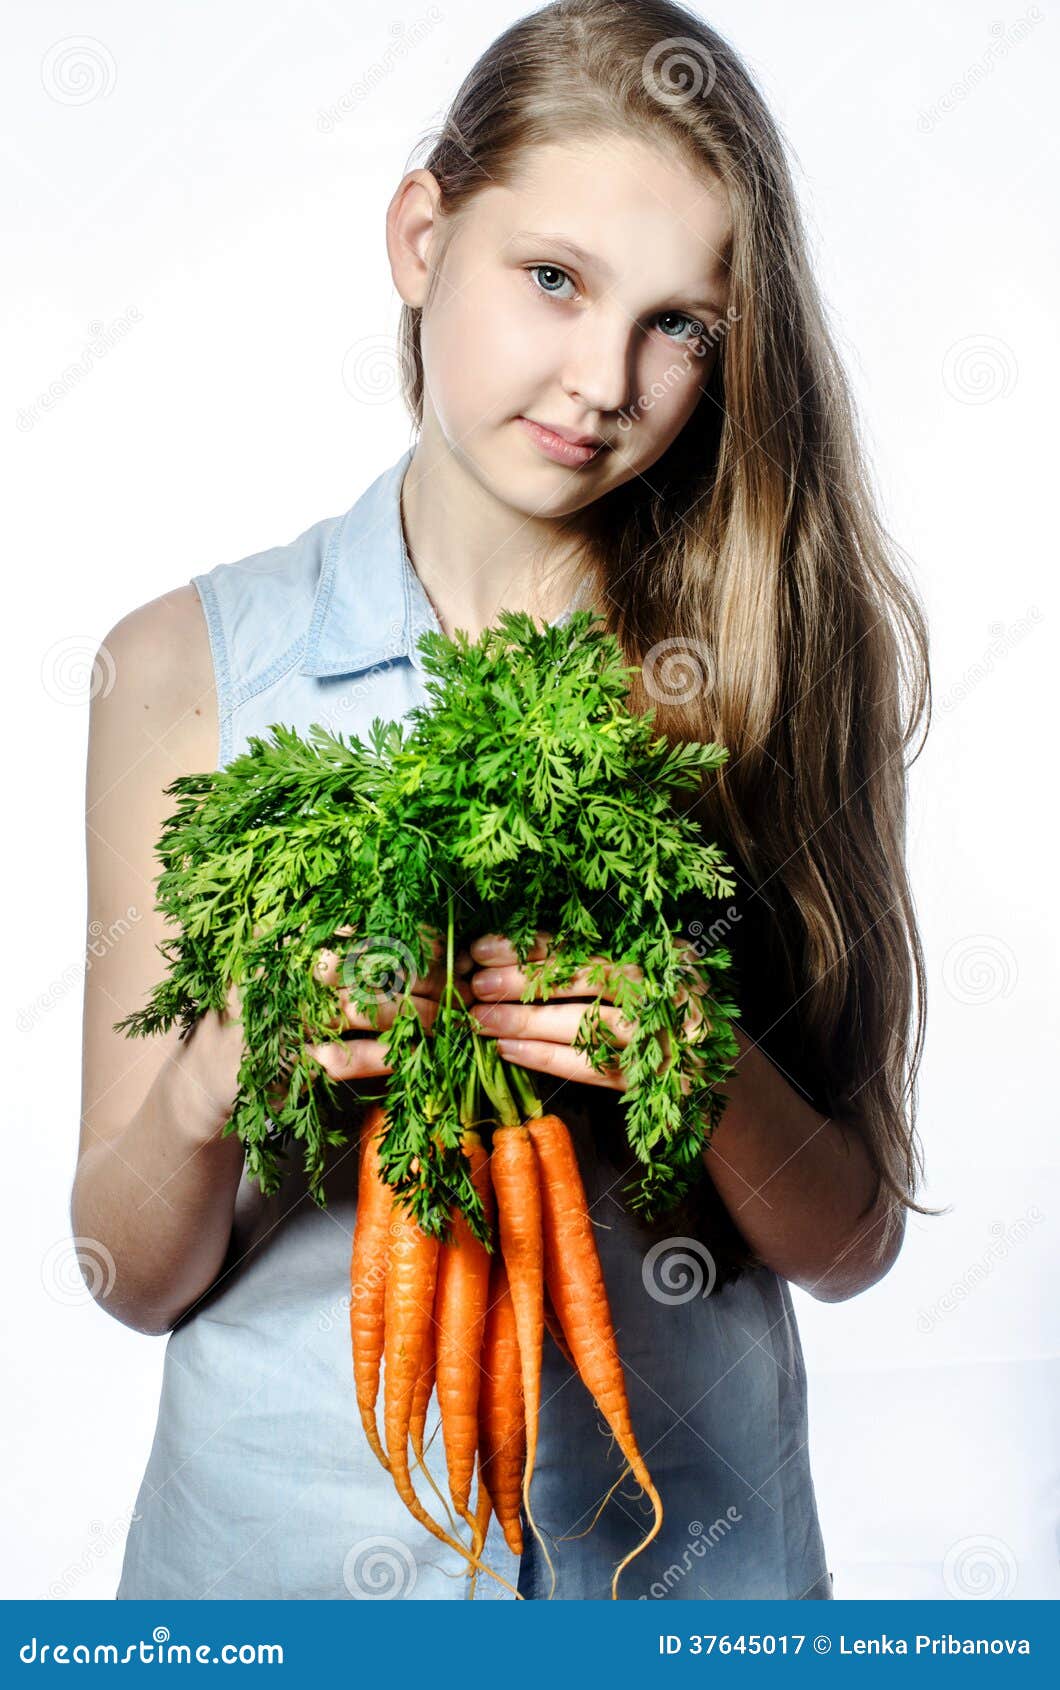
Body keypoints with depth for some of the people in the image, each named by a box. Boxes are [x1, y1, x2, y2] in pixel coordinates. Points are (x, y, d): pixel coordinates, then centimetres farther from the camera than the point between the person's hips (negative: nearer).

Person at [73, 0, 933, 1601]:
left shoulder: (780, 657, -8)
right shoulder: (194, 663, -10)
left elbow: (854, 1240, -6)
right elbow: (136, 1278, -7)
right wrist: (208, 1092, -27)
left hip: (685, 1537, 1)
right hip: (289, 1531, 0)